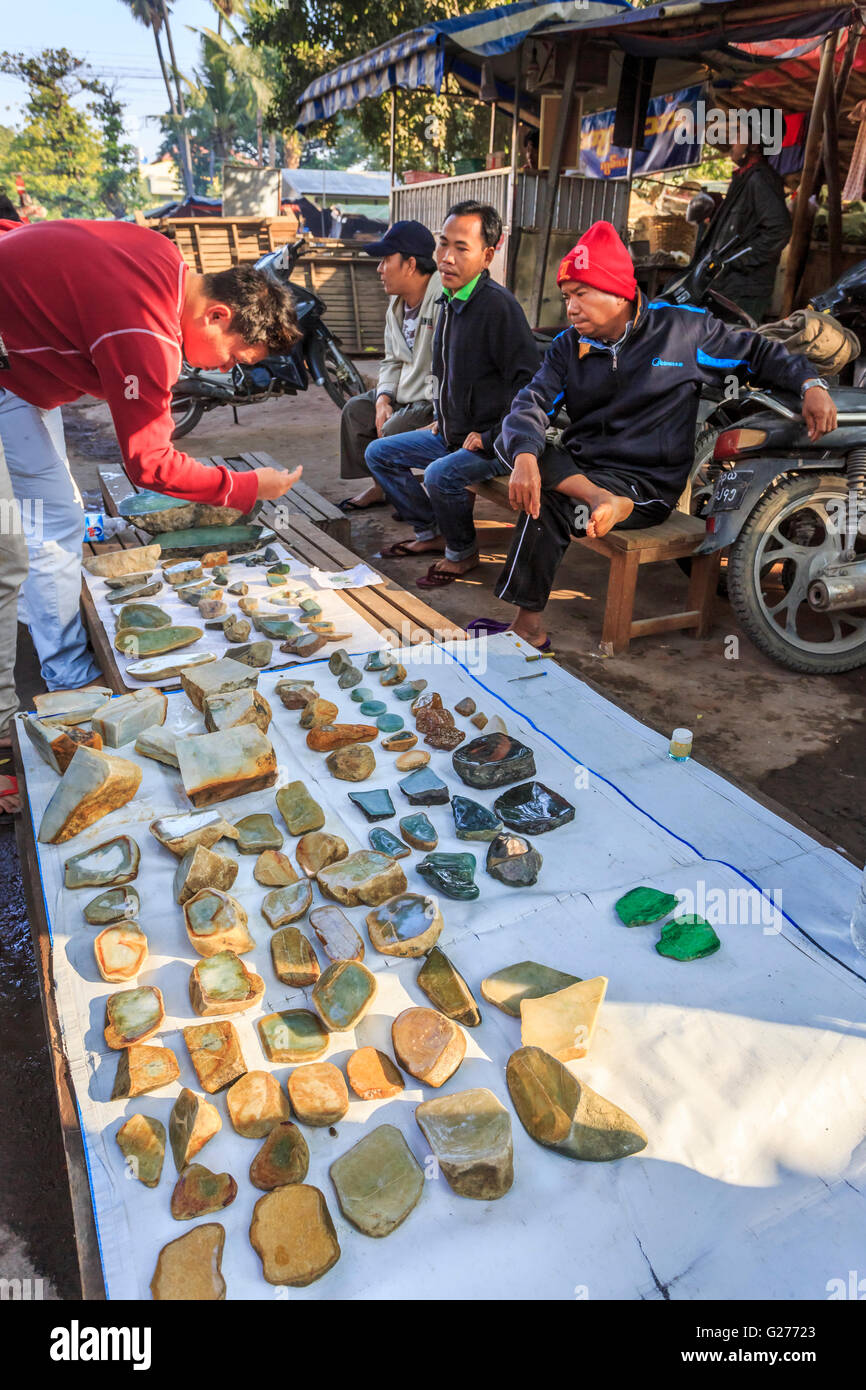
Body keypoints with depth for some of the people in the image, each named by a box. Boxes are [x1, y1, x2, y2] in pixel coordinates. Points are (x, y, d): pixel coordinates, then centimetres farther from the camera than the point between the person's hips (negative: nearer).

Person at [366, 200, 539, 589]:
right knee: (379, 453, 9)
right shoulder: (450, 301, 9)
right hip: (451, 433, 9)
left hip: (491, 442, -9)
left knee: (441, 475, -33)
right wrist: (441, 419, 12)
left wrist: (490, 438, -21)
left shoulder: (498, 305, -20)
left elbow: (527, 382, -24)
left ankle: (462, 553, -5)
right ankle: (430, 533, 17)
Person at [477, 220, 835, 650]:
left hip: (647, 485, -5)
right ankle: (600, 500, -31)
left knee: (547, 504, -29)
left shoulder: (683, 328, 0)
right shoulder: (569, 345, 8)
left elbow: (756, 351, 12)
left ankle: (529, 629, -21)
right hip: (576, 466, 5)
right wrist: (525, 457, -31)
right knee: (508, 440, -19)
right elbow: (531, 403, -9)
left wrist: (810, 384, -5)